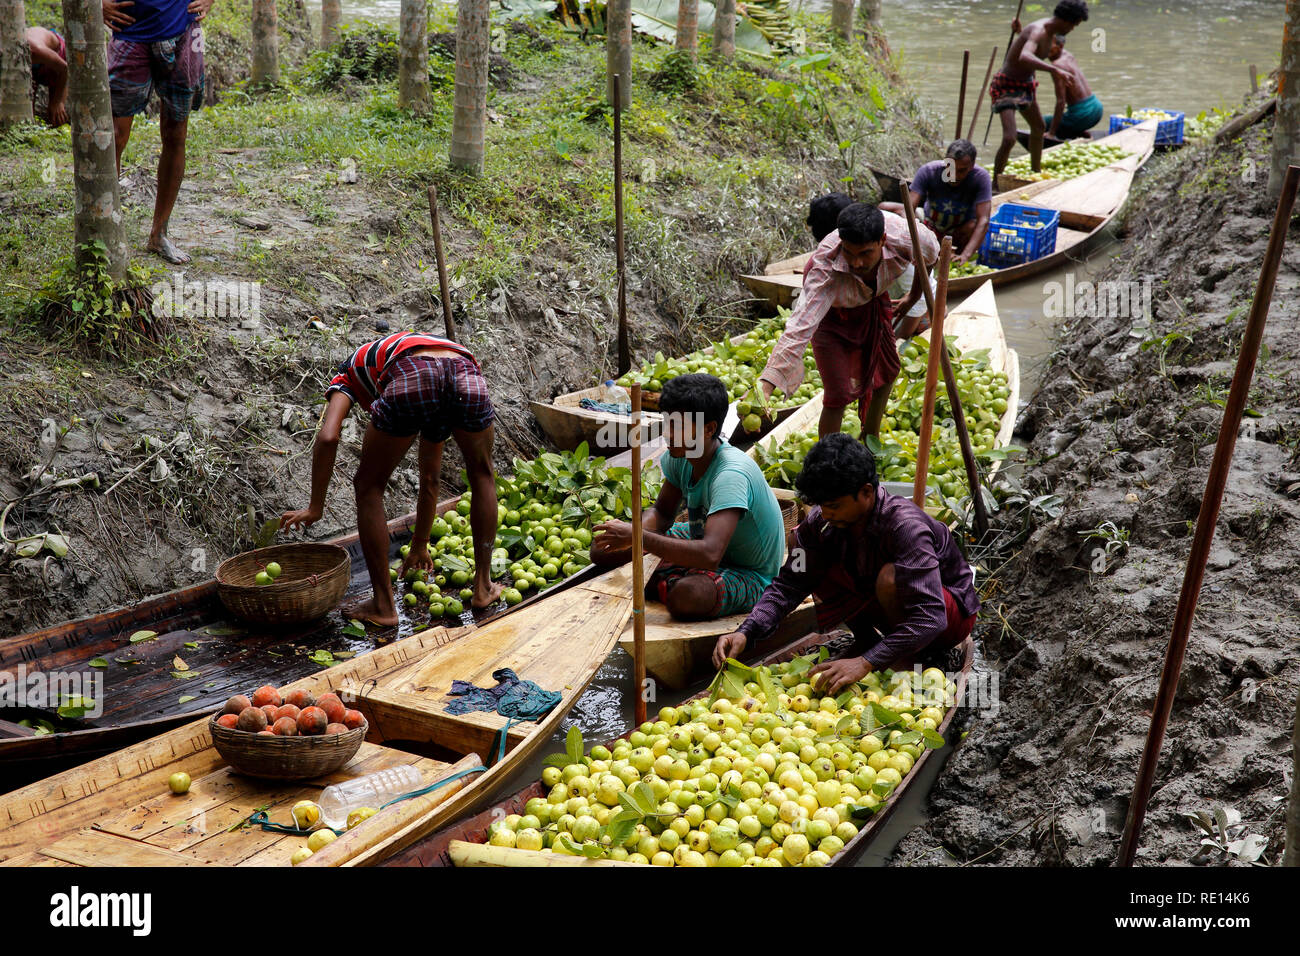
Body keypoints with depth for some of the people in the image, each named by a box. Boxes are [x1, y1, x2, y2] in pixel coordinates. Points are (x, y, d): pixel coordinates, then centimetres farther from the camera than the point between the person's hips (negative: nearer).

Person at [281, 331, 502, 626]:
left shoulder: (350, 373, 37)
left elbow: (328, 437, 12)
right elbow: (430, 479, 53)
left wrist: (315, 507, 21)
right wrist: (420, 545, 63)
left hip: (409, 381, -4)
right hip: (467, 376, 4)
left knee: (369, 487, 20)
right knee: (482, 475, 33)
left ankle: (383, 605, 20)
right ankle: (483, 587, 35)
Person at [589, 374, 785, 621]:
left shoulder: (731, 475, -35)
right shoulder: (680, 455, -9)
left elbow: (710, 555, -46)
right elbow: (662, 513, 6)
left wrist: (638, 537, -40)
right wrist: (632, 531, -19)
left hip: (751, 575, -7)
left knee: (687, 595, -39)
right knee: (603, 549, -2)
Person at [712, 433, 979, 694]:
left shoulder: (906, 526, -34)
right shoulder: (821, 521, -16)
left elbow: (931, 618, -40)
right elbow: (789, 584, -13)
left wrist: (866, 663, -47)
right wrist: (745, 632, -29)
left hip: (951, 612, -6)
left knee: (890, 577, -38)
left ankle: (906, 661, -12)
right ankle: (866, 639, 2)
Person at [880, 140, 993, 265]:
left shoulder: (981, 177, -26)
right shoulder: (928, 171, -24)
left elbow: (983, 221, -34)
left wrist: (965, 255, -49)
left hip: (959, 233, -1)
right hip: (929, 226, 1)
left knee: (972, 227, -39)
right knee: (884, 208, -18)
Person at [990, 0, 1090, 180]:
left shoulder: (1051, 31, 1)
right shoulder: (1039, 31, -29)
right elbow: (1024, 57, -50)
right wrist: (1055, 70, -57)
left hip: (1025, 84, 11)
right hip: (1006, 86, -11)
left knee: (1039, 128, 27)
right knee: (1009, 139, -23)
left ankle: (1036, 172, 47)